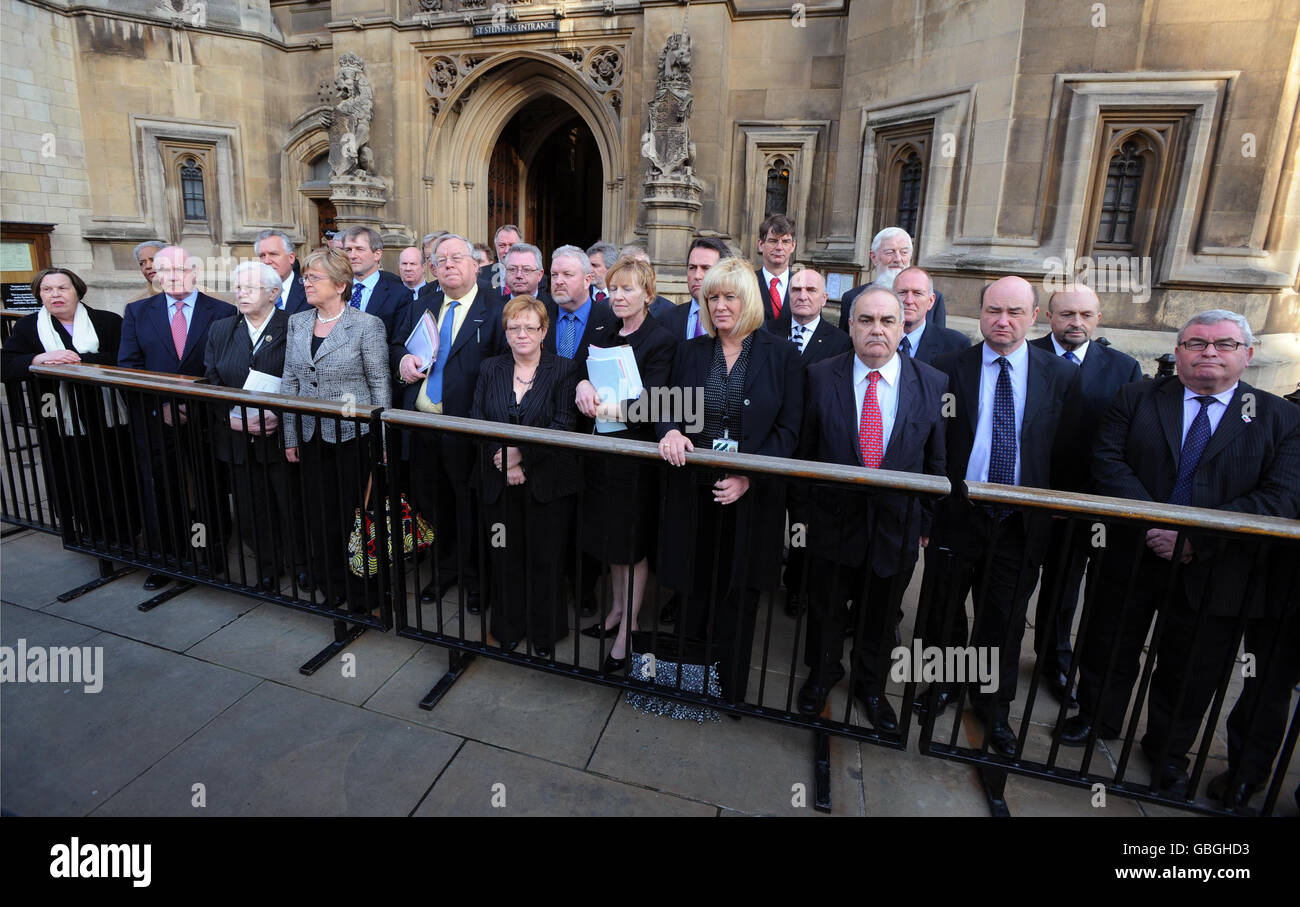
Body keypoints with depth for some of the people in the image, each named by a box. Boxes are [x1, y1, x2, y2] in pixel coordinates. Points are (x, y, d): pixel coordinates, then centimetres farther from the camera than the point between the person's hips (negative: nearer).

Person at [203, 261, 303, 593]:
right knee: (249, 512, 12)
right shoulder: (220, 330, 11)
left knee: (293, 509, 6)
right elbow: (210, 385, 7)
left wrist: (281, 416, -20)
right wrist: (232, 418, -8)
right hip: (237, 439, 4)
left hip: (282, 438, -4)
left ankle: (301, 564, 27)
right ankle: (268, 565, 32)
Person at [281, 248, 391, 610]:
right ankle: (331, 586, 27)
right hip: (311, 435, 5)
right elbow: (290, 382, 12)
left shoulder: (367, 325, -7)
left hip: (353, 434, -5)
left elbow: (380, 385, -6)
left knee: (357, 512, 3)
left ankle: (363, 590, 19)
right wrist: (290, 437, 10)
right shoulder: (297, 323, 9)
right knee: (320, 513, 11)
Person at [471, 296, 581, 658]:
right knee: (504, 557, 10)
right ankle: (508, 628, 28)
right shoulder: (489, 369, 9)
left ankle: (544, 634, 23)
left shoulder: (562, 370, -1)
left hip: (546, 483, -3)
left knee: (544, 558, 5)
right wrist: (503, 461, -11)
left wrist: (521, 453, -19)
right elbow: (476, 421, 3)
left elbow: (563, 426, -11)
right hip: (499, 483, 3)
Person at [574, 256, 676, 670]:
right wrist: (583, 383, -16)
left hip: (636, 456, -7)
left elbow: (651, 406, -19)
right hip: (602, 451, 7)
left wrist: (604, 406, -24)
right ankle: (618, 610, 36)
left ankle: (628, 629, 20)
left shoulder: (660, 341, -11)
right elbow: (579, 370, 7)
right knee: (609, 537, 17)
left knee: (633, 543, 5)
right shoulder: (603, 338, 12)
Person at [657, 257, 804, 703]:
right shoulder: (690, 351, 7)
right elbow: (668, 410, 8)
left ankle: (731, 690, 30)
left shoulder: (783, 355, -2)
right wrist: (670, 432, -17)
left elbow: (787, 429, -5)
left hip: (751, 497, -2)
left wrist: (750, 475, -18)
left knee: (736, 595, 11)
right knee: (694, 587, 11)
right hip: (693, 491, 2)